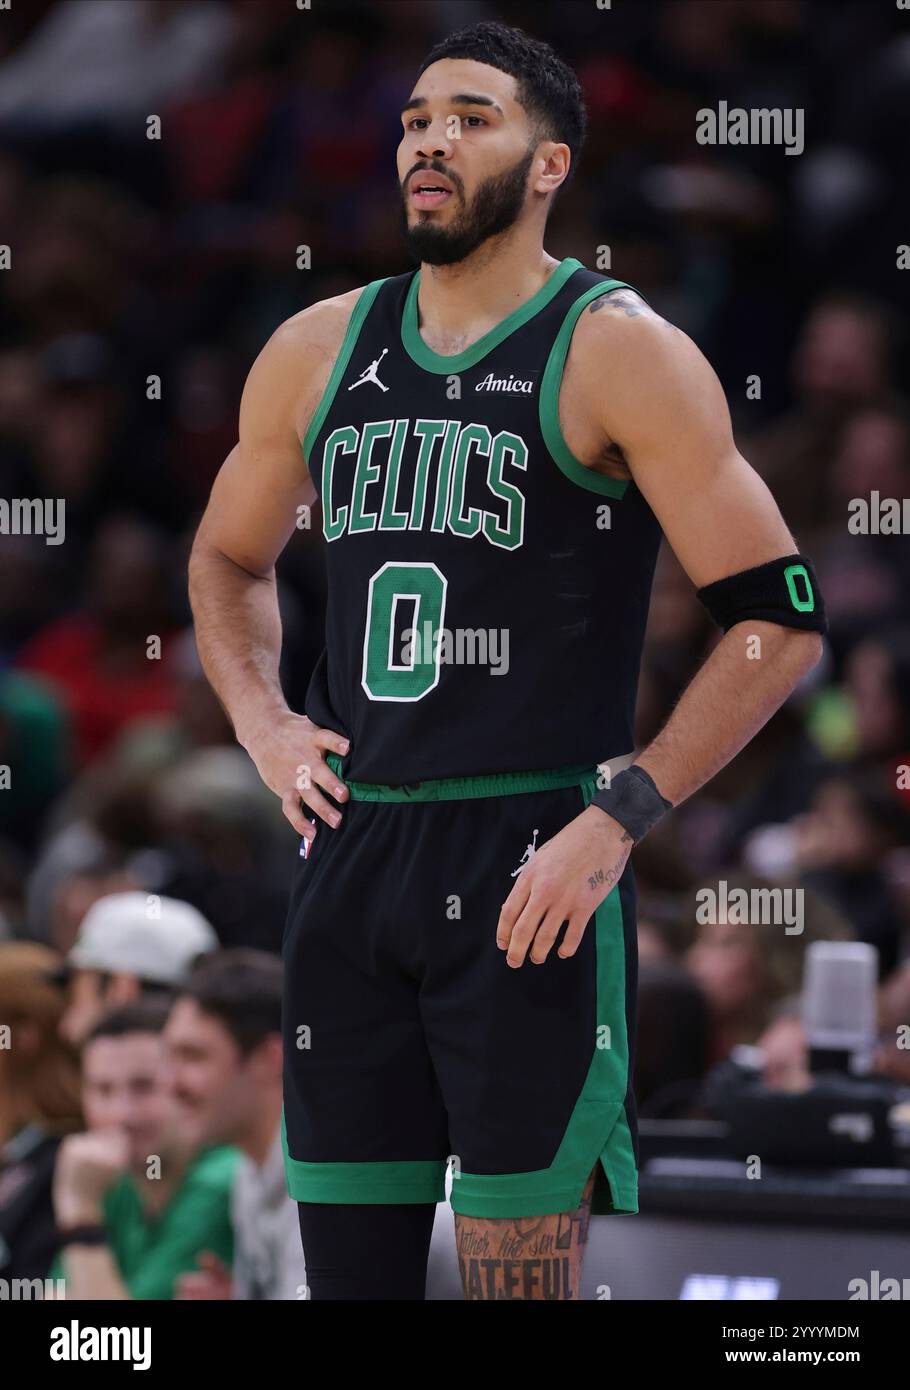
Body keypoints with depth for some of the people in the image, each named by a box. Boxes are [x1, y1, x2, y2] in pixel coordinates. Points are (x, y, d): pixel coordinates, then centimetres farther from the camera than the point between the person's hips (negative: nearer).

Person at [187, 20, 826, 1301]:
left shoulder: (618, 354, -5)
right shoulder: (318, 353, 12)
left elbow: (780, 621, -9)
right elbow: (228, 560, 30)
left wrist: (619, 820, -14)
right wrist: (260, 722, 11)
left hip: (531, 866, -5)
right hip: (347, 854, 6)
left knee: (520, 1271, -6)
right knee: (349, 1263, 8)